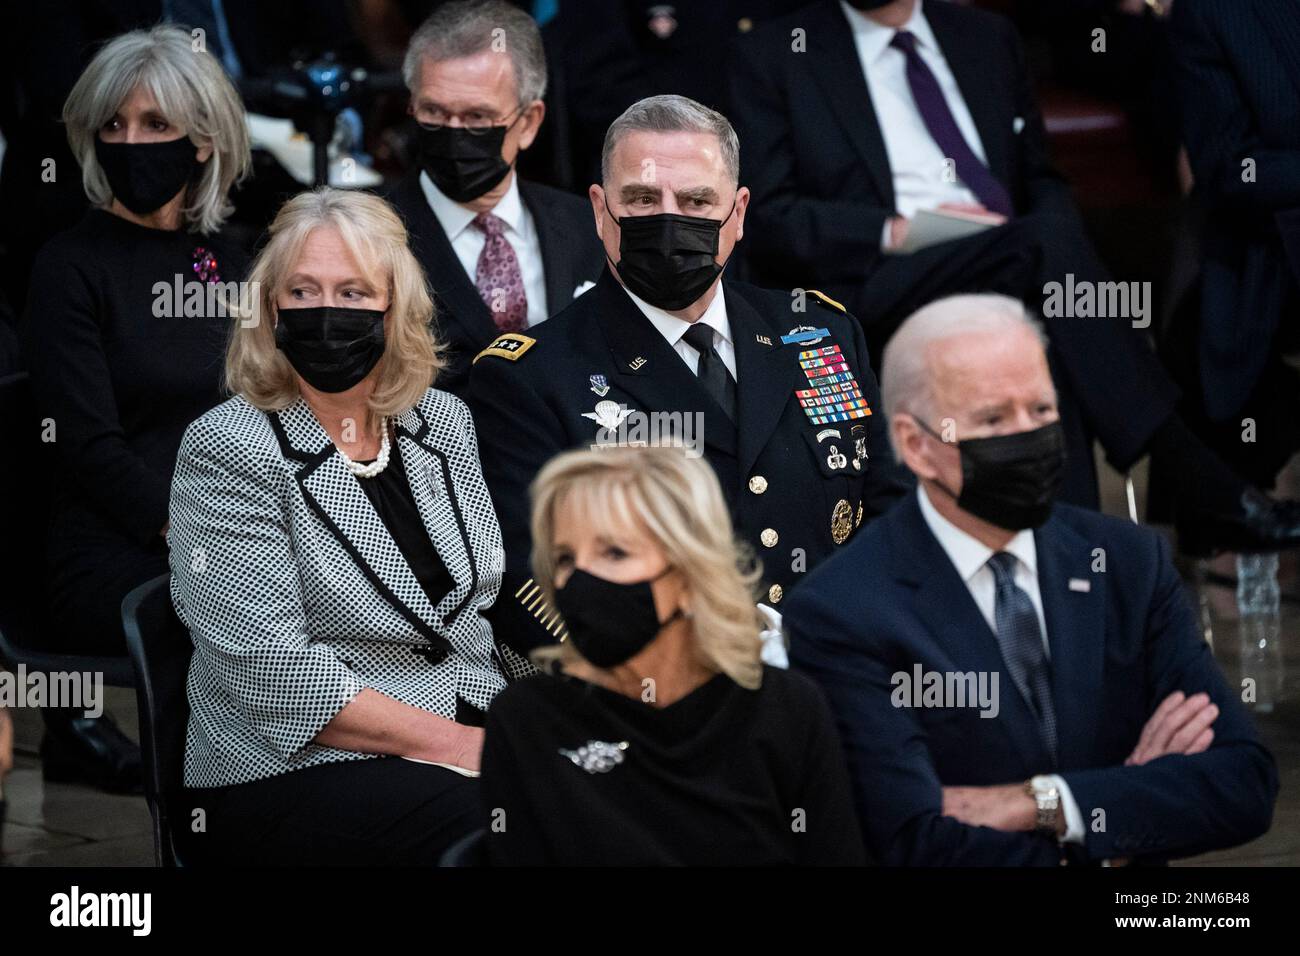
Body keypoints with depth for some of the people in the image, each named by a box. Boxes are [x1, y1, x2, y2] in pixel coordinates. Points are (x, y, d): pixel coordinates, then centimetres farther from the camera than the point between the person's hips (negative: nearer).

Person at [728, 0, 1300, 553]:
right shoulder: (770, 58, 11)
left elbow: (1044, 187, 24)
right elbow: (766, 220, 1)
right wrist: (896, 232, -13)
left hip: (1015, 271, 4)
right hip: (874, 292, -4)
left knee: (1049, 347, -34)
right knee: (1048, 240, -32)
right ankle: (1204, 490, -35)